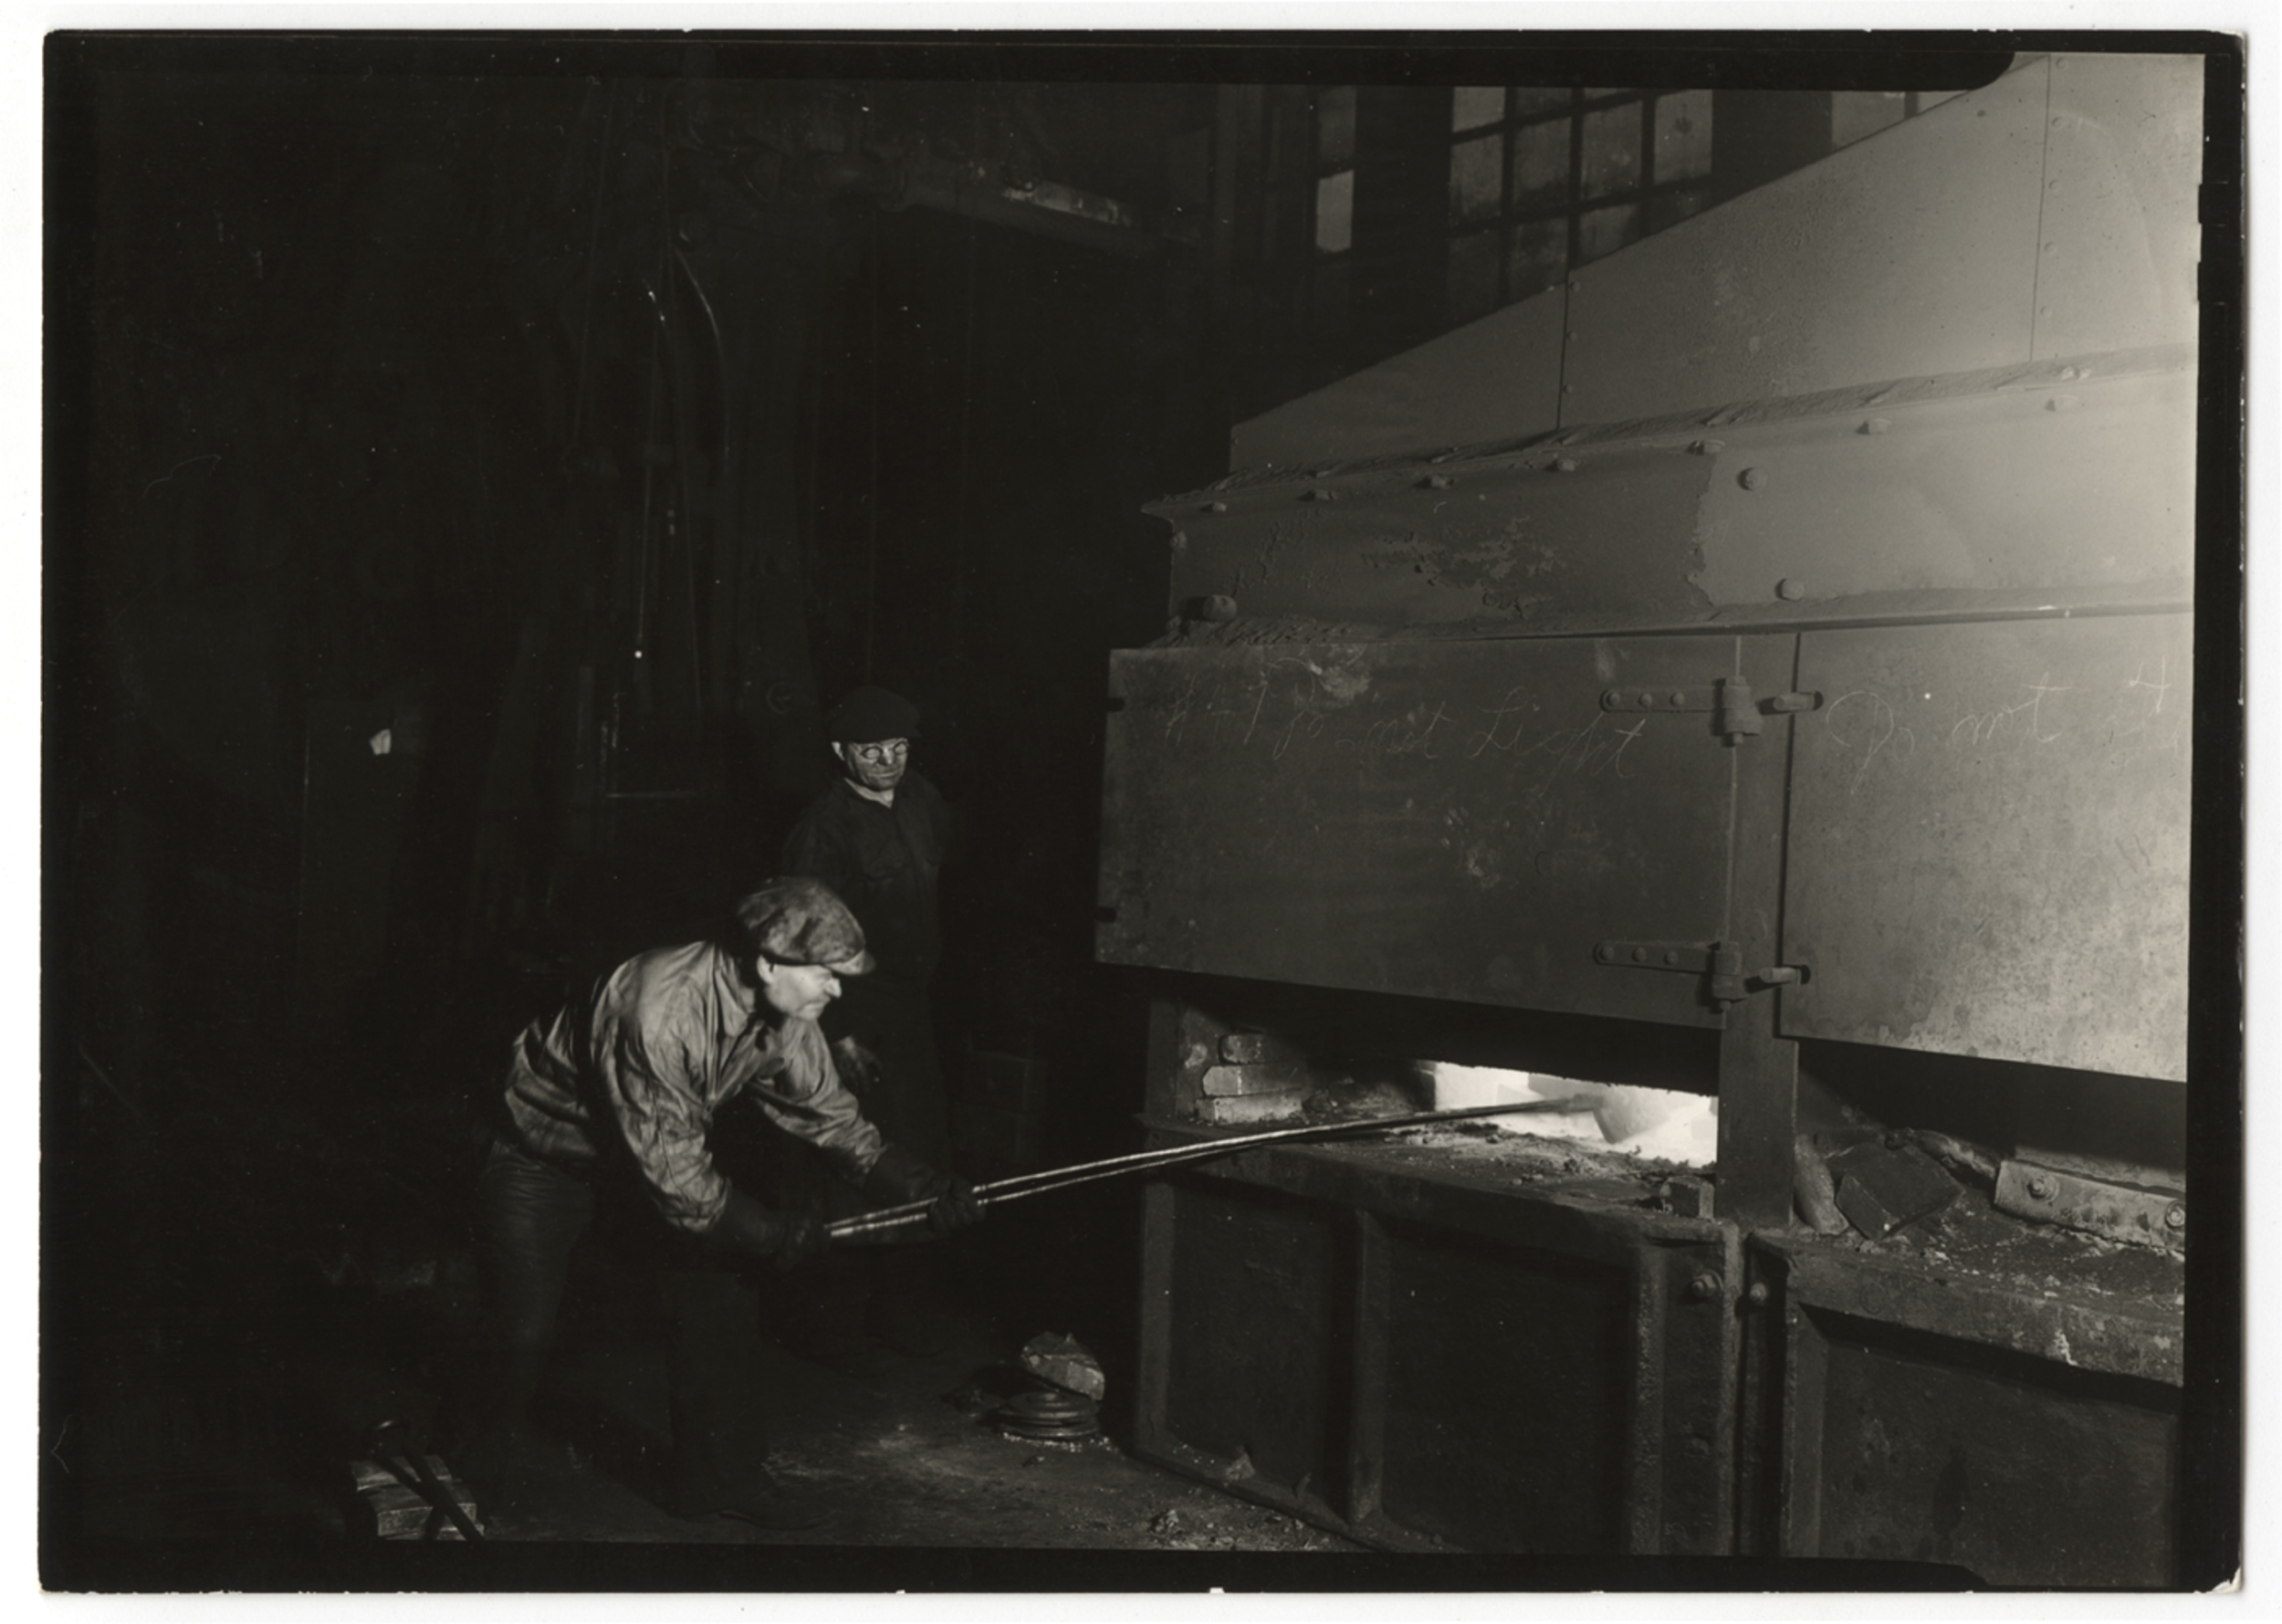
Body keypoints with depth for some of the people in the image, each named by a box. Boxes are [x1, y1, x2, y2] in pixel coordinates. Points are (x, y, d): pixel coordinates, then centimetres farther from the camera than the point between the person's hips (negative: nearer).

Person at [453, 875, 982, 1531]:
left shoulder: (783, 1018, -17)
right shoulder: (656, 1013, -40)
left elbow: (830, 1115, -8)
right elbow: (671, 1173, -35)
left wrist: (923, 1185, -20)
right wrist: (776, 1235, -31)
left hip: (663, 1150, 6)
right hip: (545, 1151, -6)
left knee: (716, 1291, -5)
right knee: (526, 1324, -5)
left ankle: (721, 1474, 9)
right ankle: (483, 1456, 27)